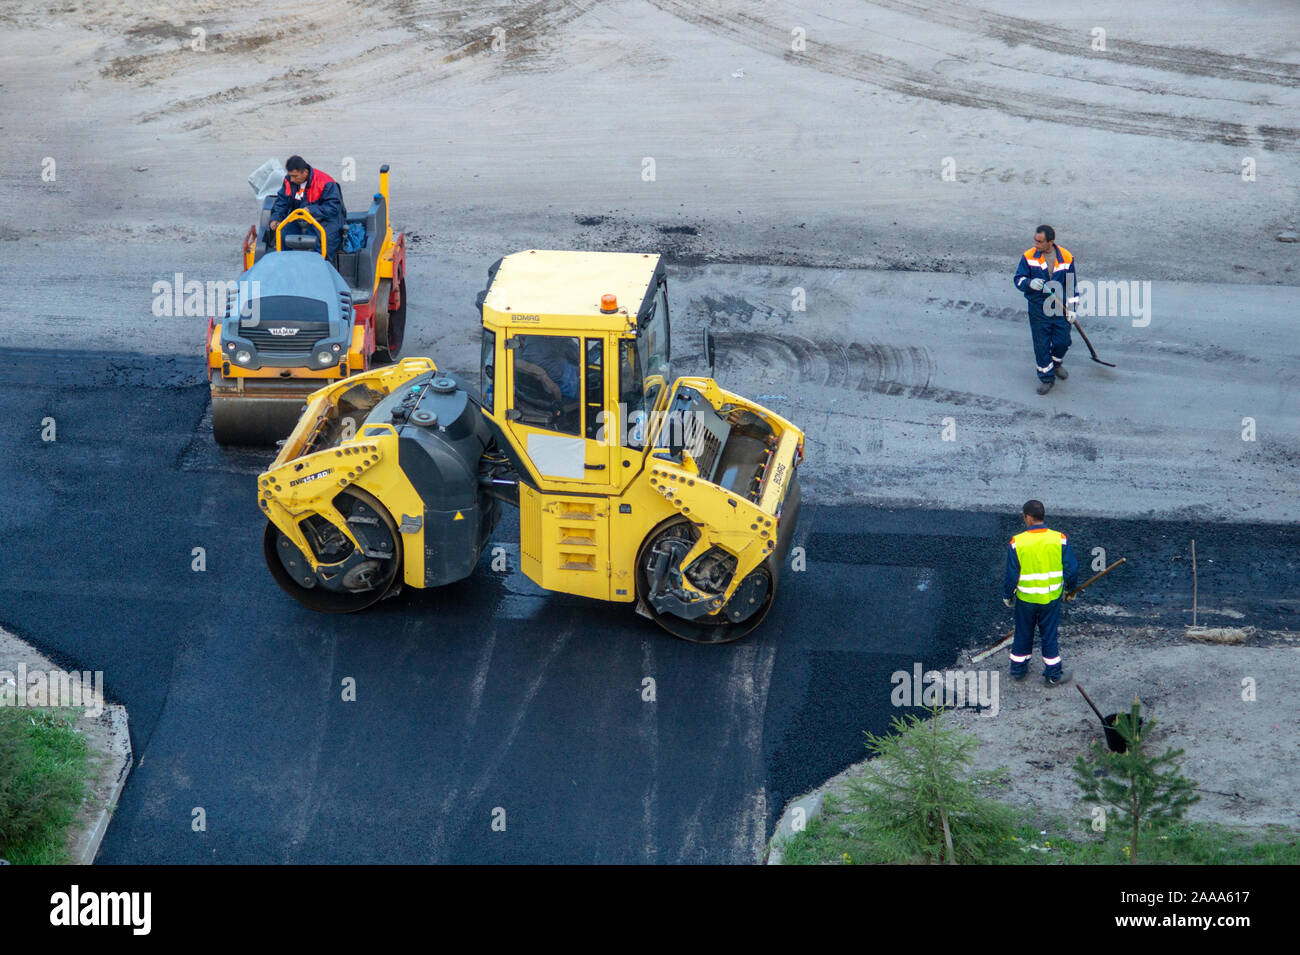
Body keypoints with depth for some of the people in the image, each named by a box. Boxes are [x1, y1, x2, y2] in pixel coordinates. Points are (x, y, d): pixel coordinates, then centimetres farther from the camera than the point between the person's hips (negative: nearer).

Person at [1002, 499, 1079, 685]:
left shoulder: (1017, 543, -17)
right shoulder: (1060, 539, -13)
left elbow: (1011, 575, -11)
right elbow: (1071, 569, -8)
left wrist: (1007, 596, 6)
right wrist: (1070, 588, 12)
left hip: (1025, 599, -1)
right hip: (1051, 599, 1)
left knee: (1023, 634, 19)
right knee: (1049, 635, 15)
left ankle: (1018, 669, 33)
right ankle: (1053, 675, 23)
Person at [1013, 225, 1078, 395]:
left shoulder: (1066, 258, -6)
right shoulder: (1028, 257, -8)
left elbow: (1072, 285, 3)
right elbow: (1019, 279, -5)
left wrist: (1071, 308, 1)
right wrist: (1030, 283, -28)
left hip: (1060, 309, 1)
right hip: (1038, 309, -1)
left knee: (1062, 342, 6)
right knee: (1041, 345, 4)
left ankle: (1056, 364, 39)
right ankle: (1046, 377, 21)